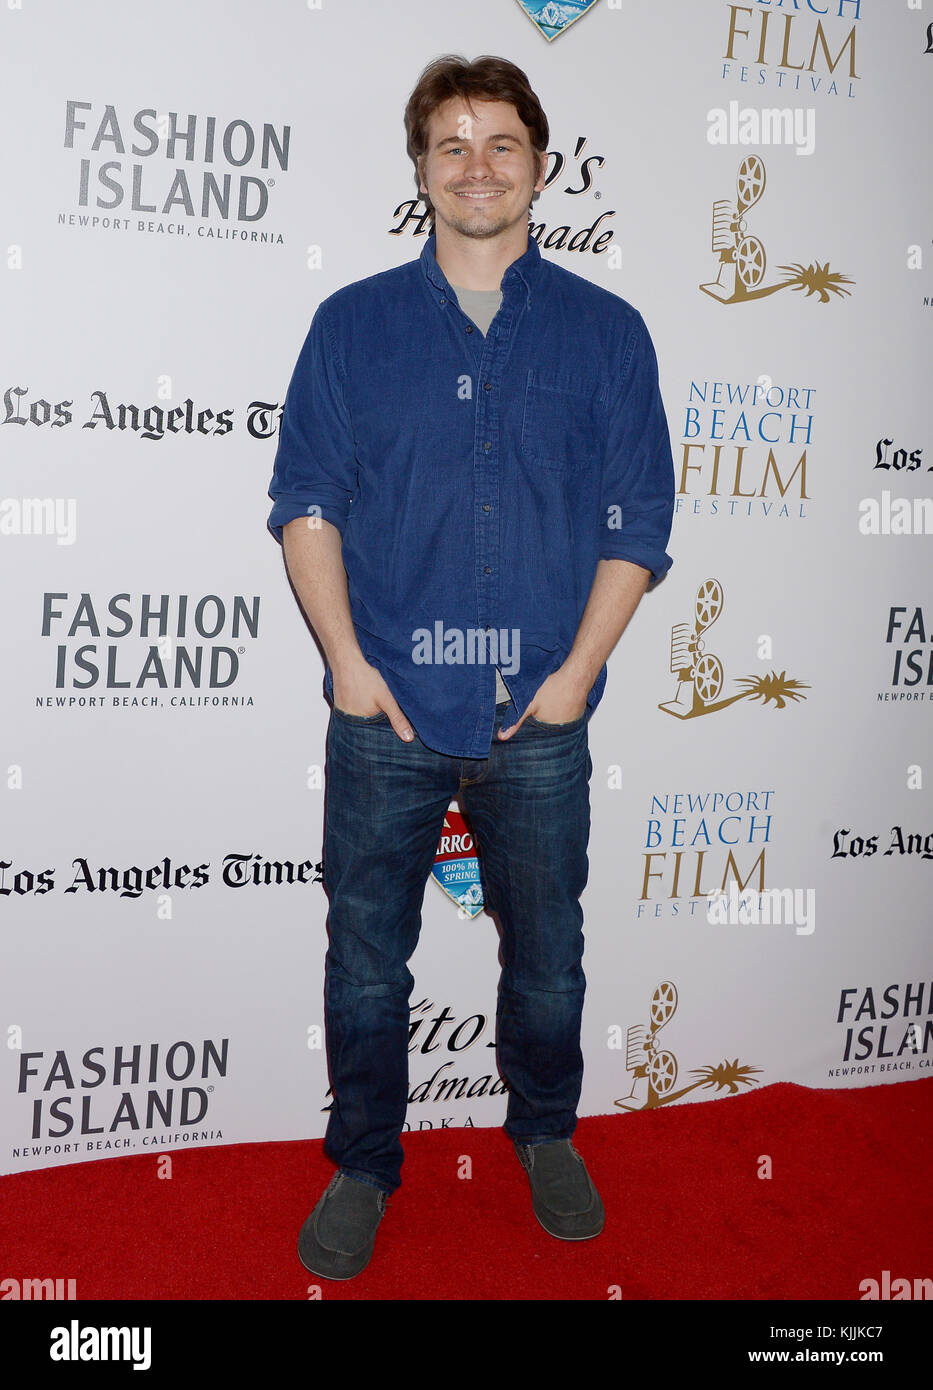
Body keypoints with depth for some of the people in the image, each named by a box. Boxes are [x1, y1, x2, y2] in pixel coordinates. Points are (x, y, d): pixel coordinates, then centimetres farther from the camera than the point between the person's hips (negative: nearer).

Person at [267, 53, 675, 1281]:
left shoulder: (606, 332, 5)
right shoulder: (353, 324, 5)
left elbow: (637, 521, 3)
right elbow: (305, 499, 3)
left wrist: (577, 671, -6)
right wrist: (347, 658, -7)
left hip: (541, 716, 1)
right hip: (386, 709, 0)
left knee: (547, 950, 14)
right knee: (366, 955, 9)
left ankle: (546, 1133, 39)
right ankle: (363, 1166, 30)